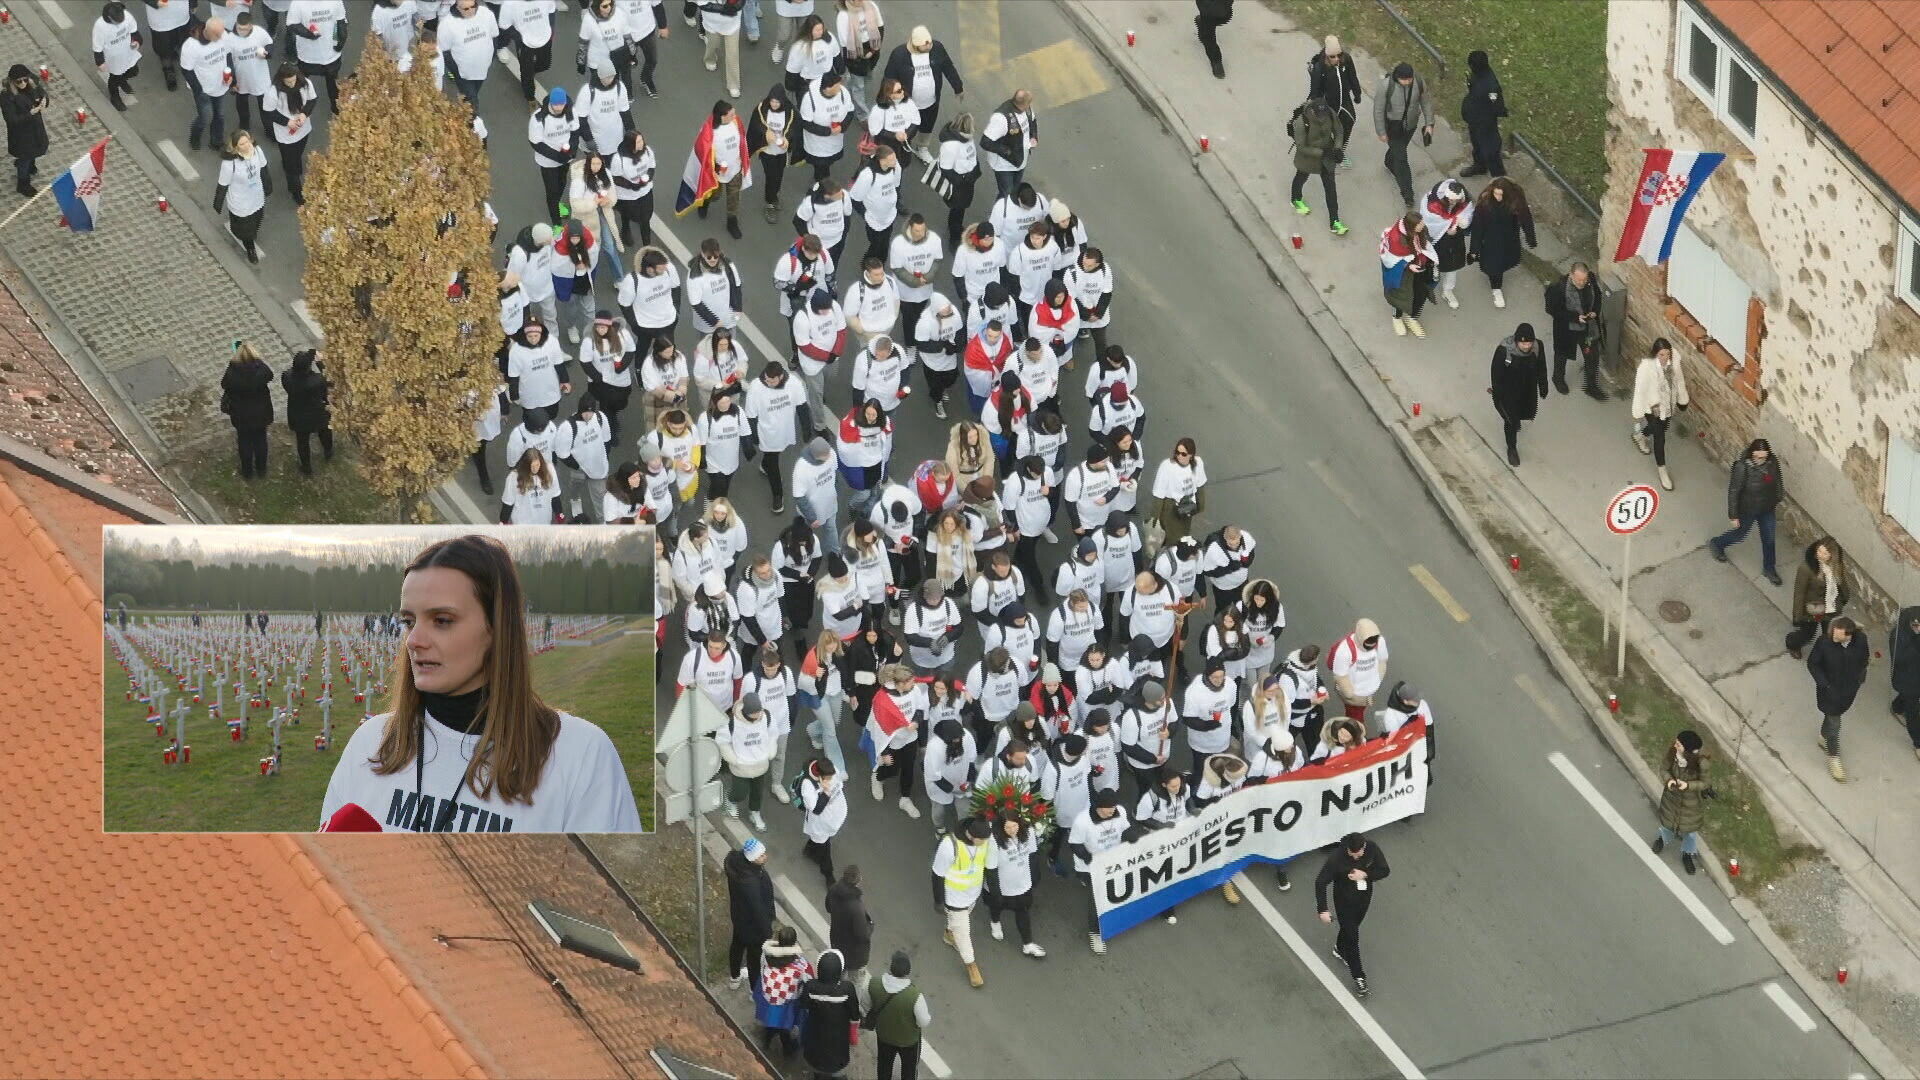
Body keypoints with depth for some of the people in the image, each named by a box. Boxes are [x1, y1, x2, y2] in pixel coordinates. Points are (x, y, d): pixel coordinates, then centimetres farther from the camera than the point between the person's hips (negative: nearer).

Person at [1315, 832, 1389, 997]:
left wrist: (1365, 875, -29)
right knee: (1351, 936, 1)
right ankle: (1358, 977, 14)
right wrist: (1323, 910, -29)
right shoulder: (1336, 859, -32)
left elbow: (1385, 870, -10)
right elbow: (1320, 883, -26)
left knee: (1352, 926, 27)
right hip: (1345, 901, -4)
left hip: (1364, 896, 4)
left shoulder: (1372, 849, -21)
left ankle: (1340, 950, 57)